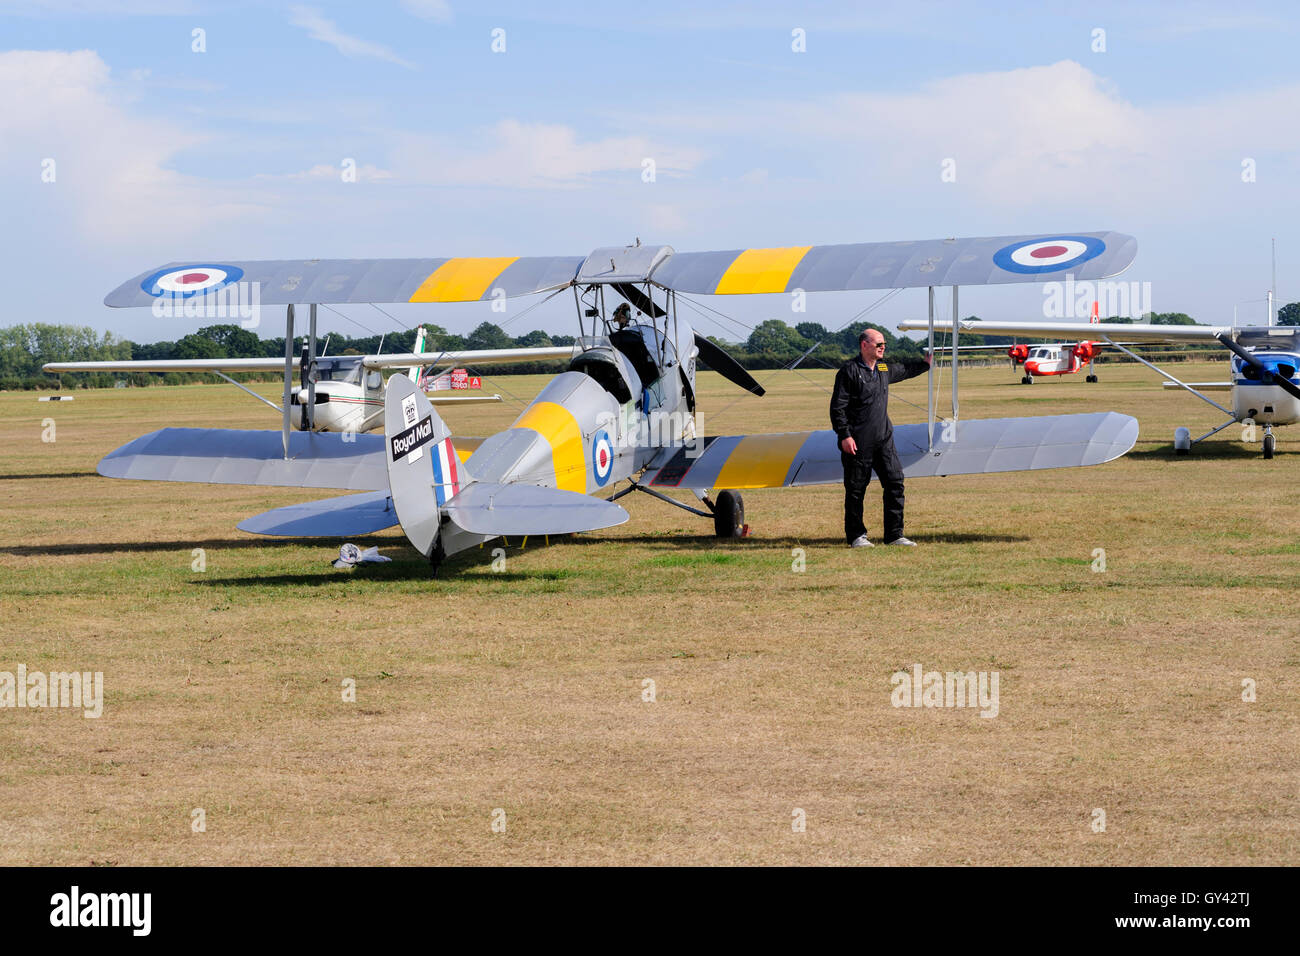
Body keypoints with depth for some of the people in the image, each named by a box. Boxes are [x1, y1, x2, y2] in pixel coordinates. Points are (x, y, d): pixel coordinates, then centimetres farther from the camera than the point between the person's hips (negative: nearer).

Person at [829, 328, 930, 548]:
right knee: (856, 488, 2)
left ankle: (894, 534, 6)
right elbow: (837, 407, -11)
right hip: (858, 442, -7)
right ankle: (856, 536, 12)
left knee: (895, 482, 1)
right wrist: (844, 435, -16)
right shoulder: (849, 371, -8)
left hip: (884, 439, 7)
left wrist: (925, 363, 32)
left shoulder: (885, 369, 13)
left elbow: (905, 369, 38)